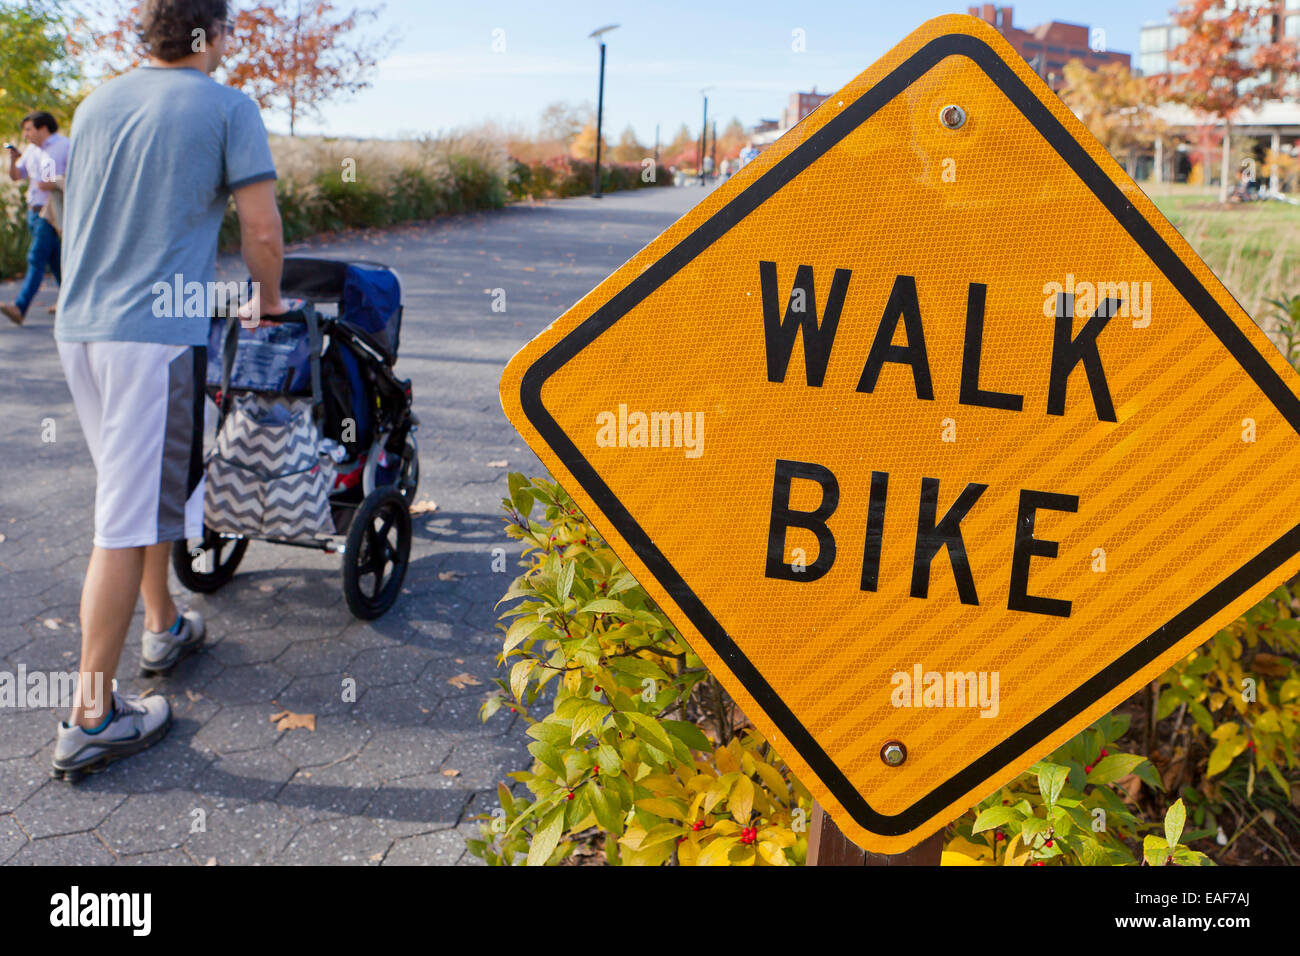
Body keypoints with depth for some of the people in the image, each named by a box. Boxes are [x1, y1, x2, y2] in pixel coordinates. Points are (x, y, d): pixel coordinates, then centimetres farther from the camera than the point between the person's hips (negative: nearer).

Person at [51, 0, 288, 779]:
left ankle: (164, 628, 38)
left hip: (79, 324, 7)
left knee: (137, 488, 23)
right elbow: (263, 231, -7)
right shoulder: (227, 108, -3)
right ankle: (91, 719, -1)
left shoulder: (97, 105, 15)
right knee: (128, 520, -5)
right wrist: (268, 304, 11)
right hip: (159, 332, -7)